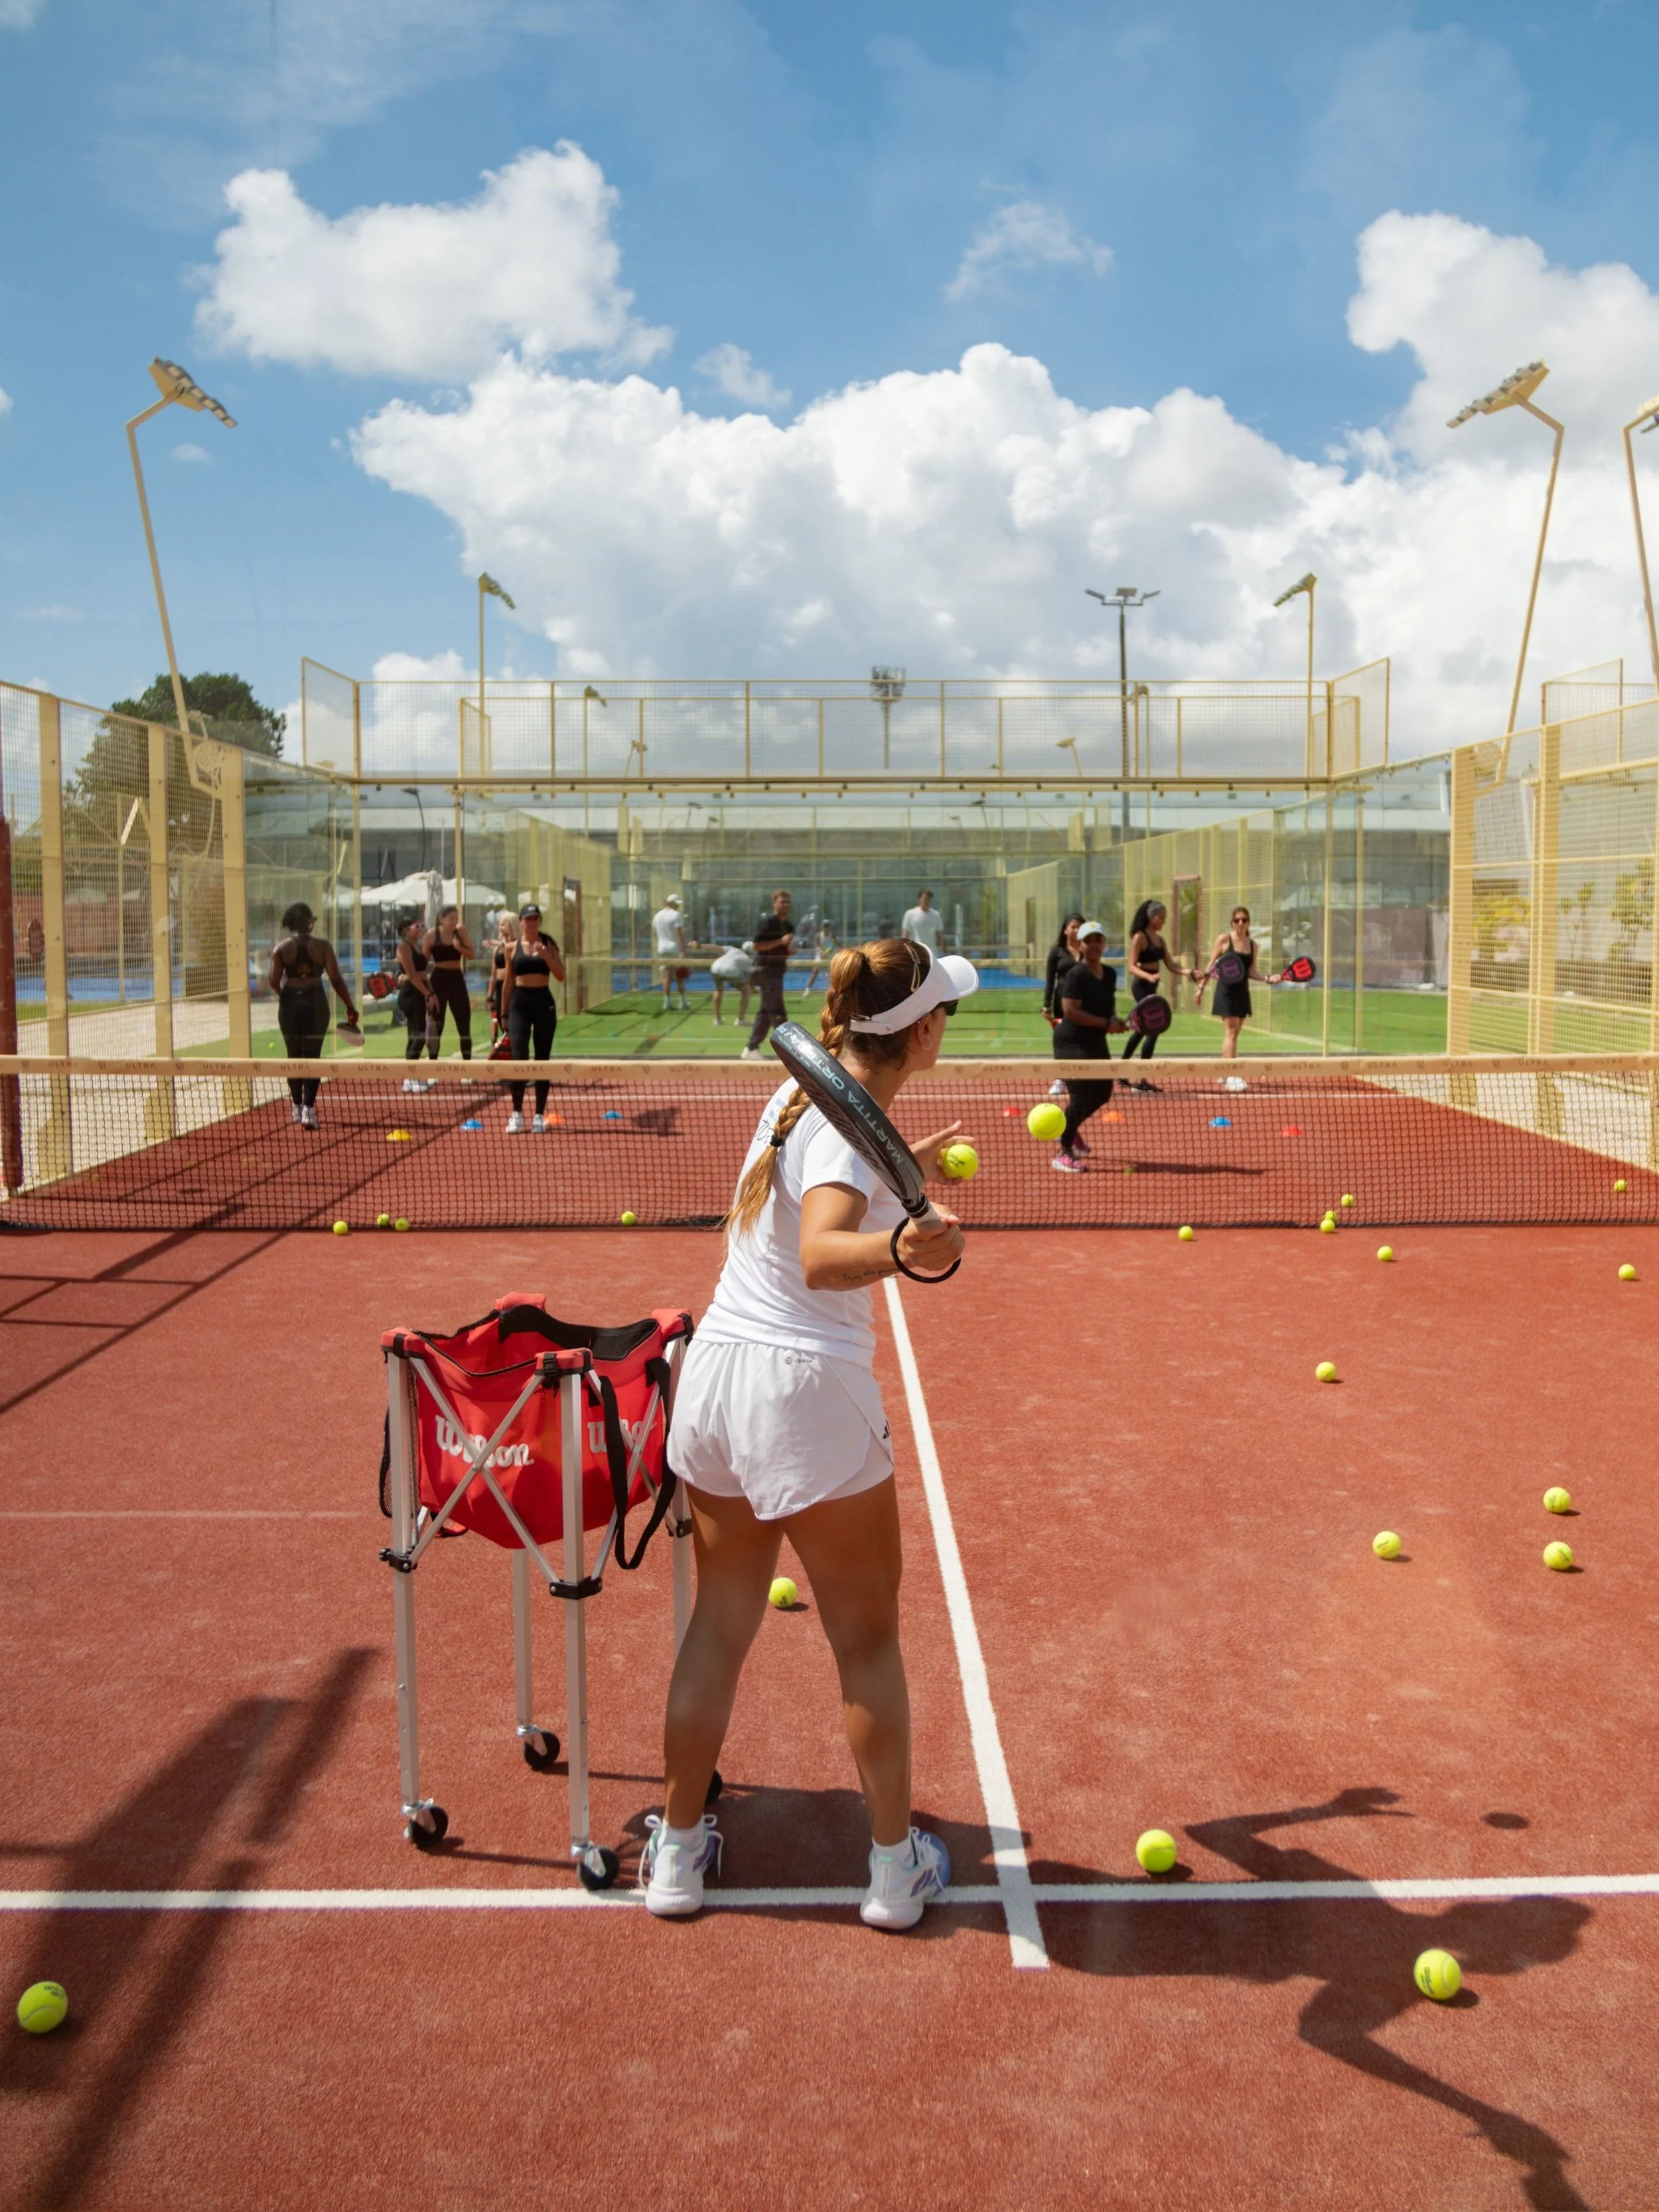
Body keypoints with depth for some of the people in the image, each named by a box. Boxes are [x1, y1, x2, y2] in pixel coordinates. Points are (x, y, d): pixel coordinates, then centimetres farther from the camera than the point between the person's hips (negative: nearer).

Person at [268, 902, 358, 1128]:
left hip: (291, 1003, 1)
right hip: (316, 1003, -1)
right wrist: (350, 1008, 0)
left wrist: (284, 995, 14)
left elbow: (274, 982, -8)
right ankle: (308, 1109, -7)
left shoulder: (281, 948, -1)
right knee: (312, 1056, 1)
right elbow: (336, 979, -7)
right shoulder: (322, 946, -4)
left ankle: (297, 1107, 22)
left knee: (294, 1056, 13)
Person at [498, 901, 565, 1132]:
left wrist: (546, 956, -18)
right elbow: (508, 982, 10)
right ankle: (517, 1114, 0)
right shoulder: (513, 948, 5)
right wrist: (504, 1013, 9)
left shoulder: (548, 945, 4)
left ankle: (539, 1116, 10)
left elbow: (561, 977, -3)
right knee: (519, 1058, -9)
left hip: (544, 1003, 0)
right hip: (520, 1004, 0)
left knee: (542, 1060, 3)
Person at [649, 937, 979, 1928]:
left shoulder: (801, 1094, 9)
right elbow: (824, 1256, -35)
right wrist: (901, 1248, -53)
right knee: (868, 1637, 10)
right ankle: (897, 1864, 22)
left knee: (720, 1624, 18)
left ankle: (678, 1851, 26)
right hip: (808, 1386, -7)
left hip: (715, 1370, 8)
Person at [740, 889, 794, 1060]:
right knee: (777, 1011, -7)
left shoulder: (789, 925, 14)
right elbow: (757, 945, -18)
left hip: (778, 969, 9)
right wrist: (780, 941, -22)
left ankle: (751, 1049, 18)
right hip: (767, 969, -9)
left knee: (766, 1011, 12)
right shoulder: (768, 921, -11)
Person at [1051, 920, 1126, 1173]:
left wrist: (1116, 1021, 1)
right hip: (1072, 1043, -9)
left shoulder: (1110, 974, 7)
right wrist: (1106, 1023, -24)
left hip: (1097, 1042, 9)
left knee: (1102, 1093, 16)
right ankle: (1064, 1153, 0)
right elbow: (1070, 1011, -25)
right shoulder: (1076, 975, -17)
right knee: (1081, 1097, -13)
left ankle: (1070, 1129, 42)